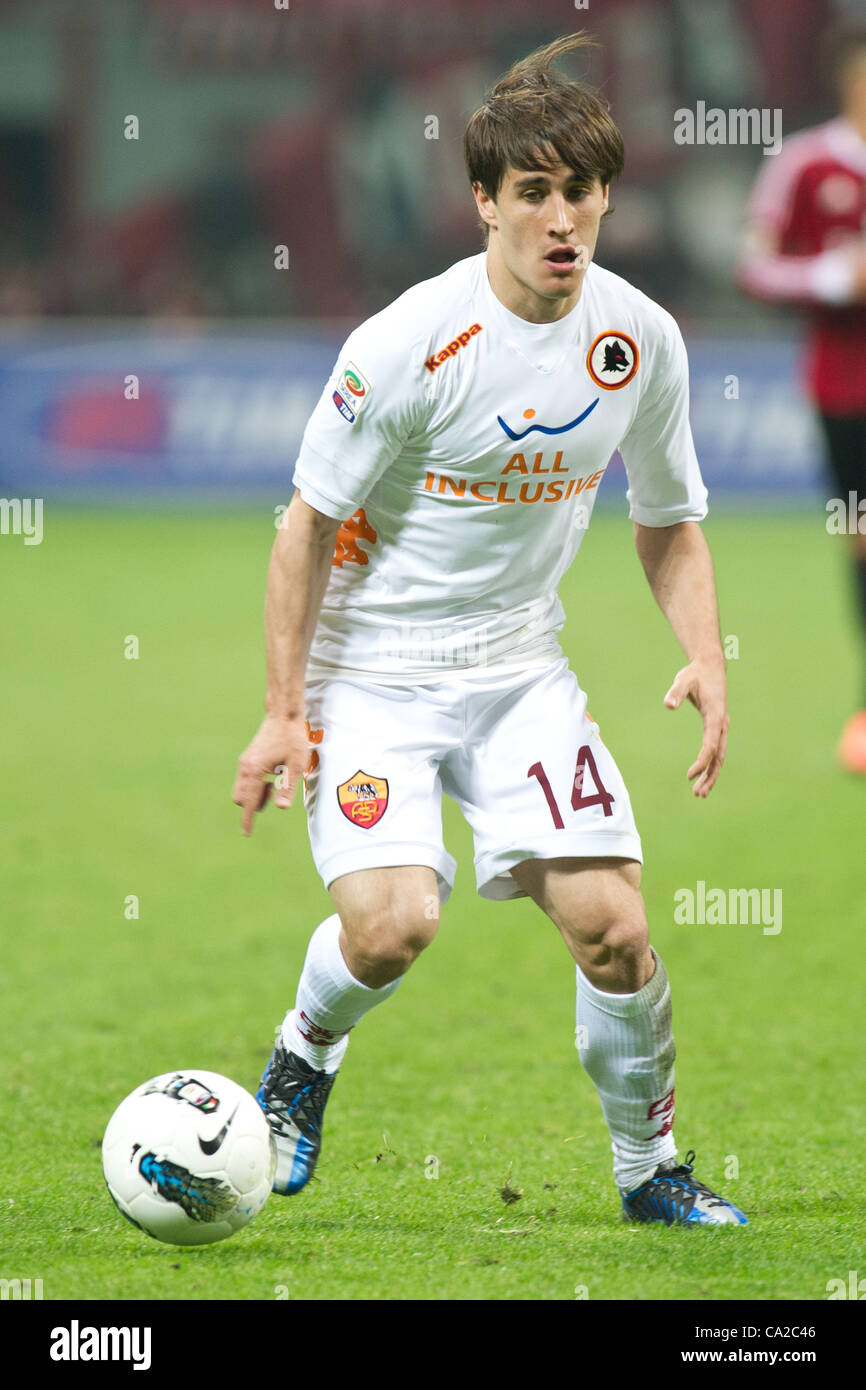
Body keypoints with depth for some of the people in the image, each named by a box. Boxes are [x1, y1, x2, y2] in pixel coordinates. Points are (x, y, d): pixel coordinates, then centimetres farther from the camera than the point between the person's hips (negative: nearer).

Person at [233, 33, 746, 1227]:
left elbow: (670, 523, 11)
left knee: (612, 925, -8)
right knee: (394, 922, -21)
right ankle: (306, 1056, 13)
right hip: (372, 671, -4)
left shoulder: (641, 341, -4)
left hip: (520, 669, 4)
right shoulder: (407, 345, -19)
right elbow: (311, 523, -10)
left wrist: (705, 659, -6)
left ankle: (649, 1167, 14)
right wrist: (284, 711, -12)